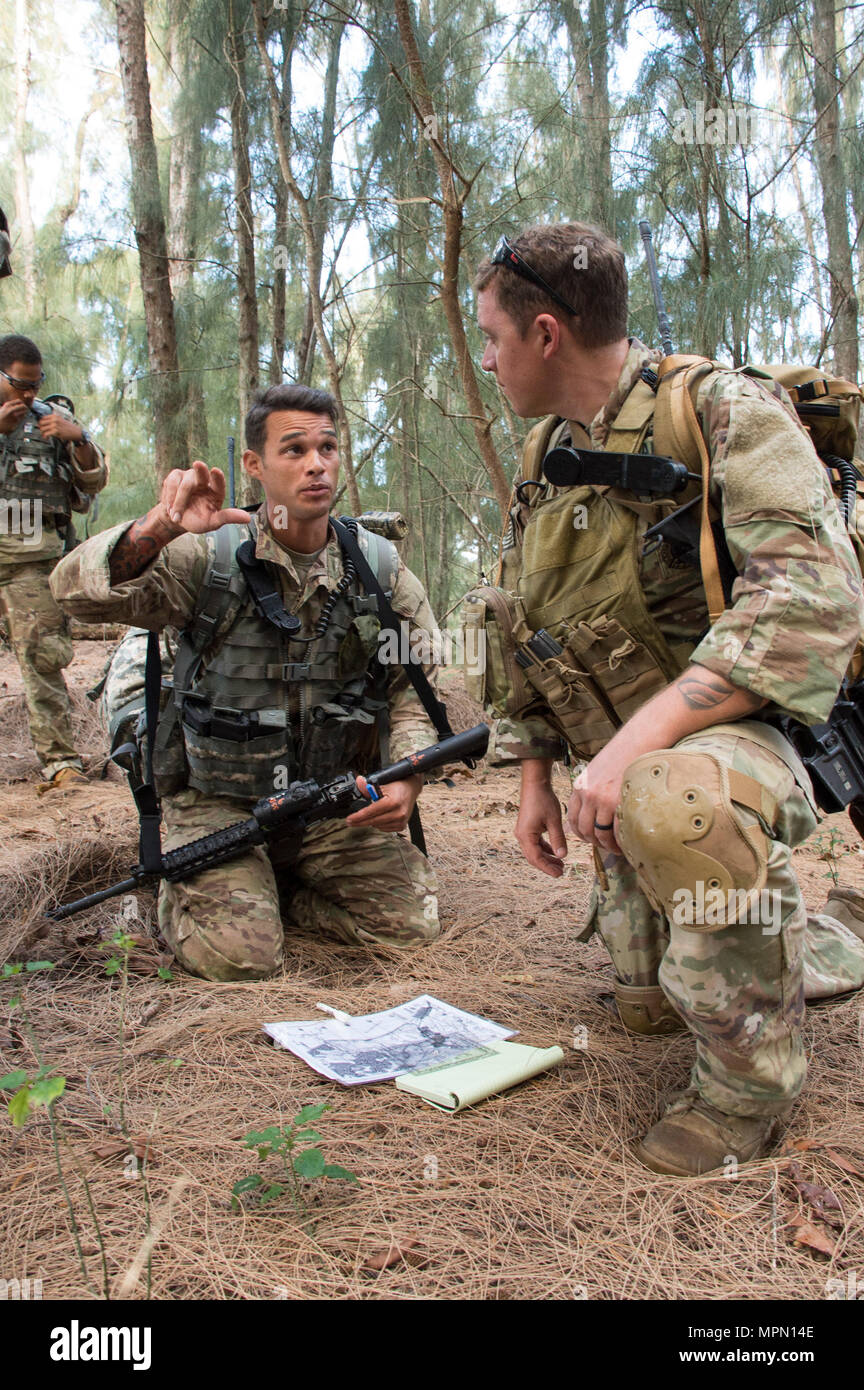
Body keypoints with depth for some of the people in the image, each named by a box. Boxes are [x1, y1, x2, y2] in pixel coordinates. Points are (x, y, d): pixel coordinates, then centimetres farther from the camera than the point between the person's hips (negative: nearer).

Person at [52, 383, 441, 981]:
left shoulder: (378, 565, 1)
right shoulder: (209, 555, -9)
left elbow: (418, 684, 6)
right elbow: (78, 590, -21)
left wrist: (408, 778, -11)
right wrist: (159, 528, -40)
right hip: (220, 802, -3)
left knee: (412, 921, -10)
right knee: (238, 953, -21)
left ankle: (276, 887, 15)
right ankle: (183, 883, 14)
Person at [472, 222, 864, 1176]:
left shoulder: (725, 413, -16)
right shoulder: (545, 460, 8)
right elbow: (529, 648, 14)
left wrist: (642, 734, -37)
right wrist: (536, 781, 9)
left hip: (738, 728, -8)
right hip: (627, 765, 8)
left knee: (674, 799, -42)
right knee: (645, 1000, 15)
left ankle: (750, 1071, -17)